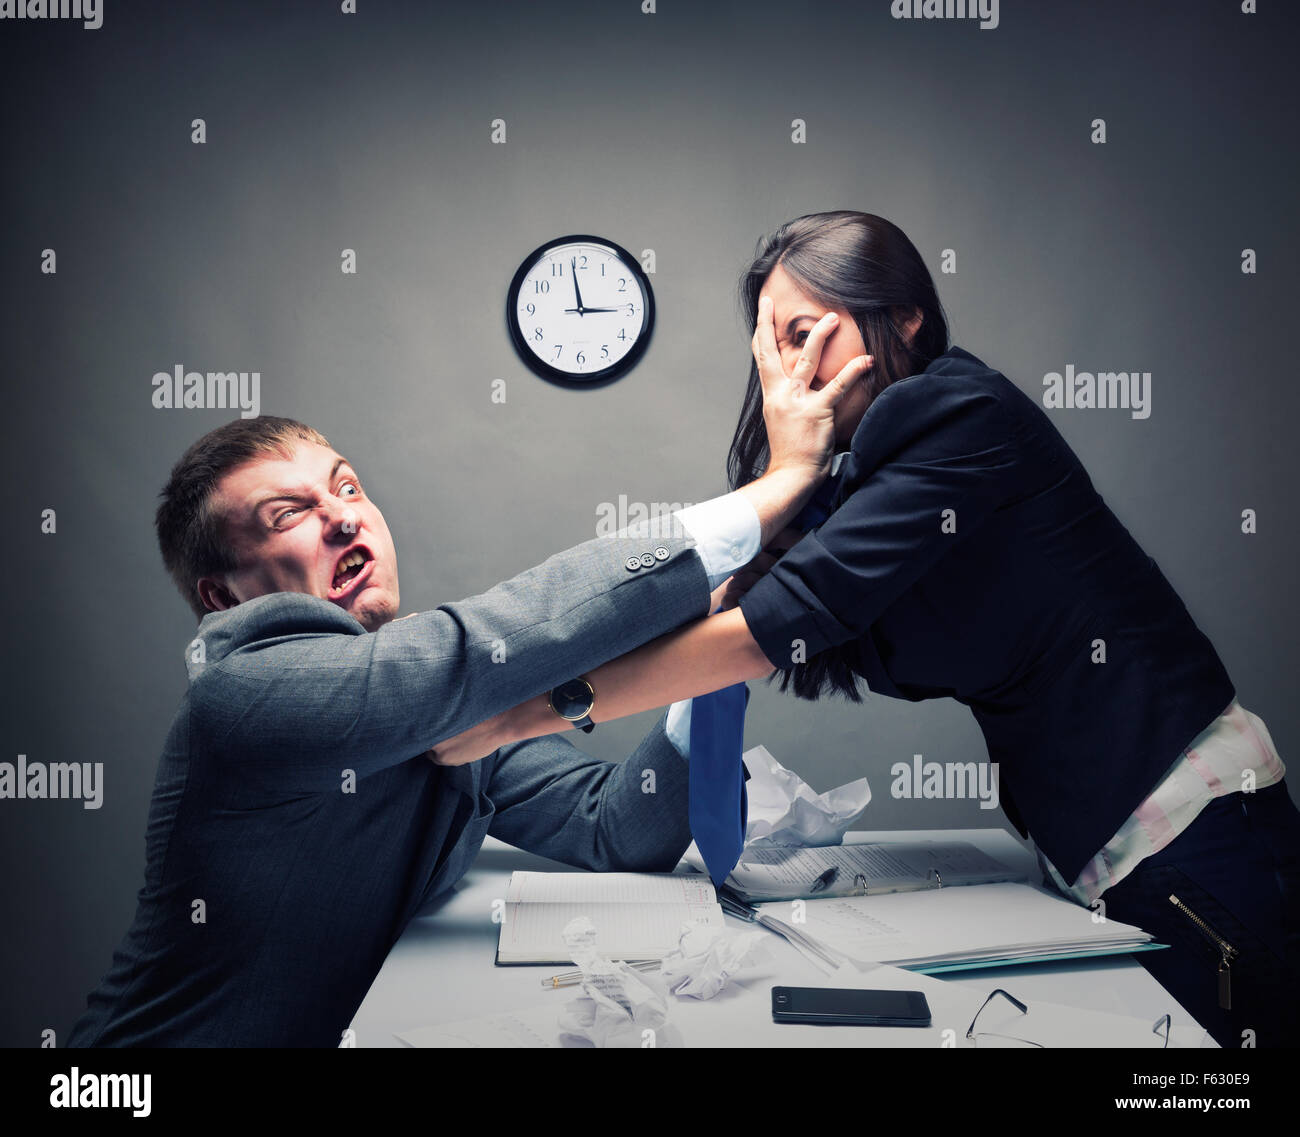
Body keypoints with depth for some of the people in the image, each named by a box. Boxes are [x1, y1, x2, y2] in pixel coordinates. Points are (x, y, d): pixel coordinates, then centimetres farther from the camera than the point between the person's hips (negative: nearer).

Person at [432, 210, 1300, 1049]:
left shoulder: (959, 413, -18)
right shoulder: (863, 474, 10)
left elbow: (771, 626, -26)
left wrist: (518, 716, -22)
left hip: (1187, 837, -9)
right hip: (1093, 846, 9)